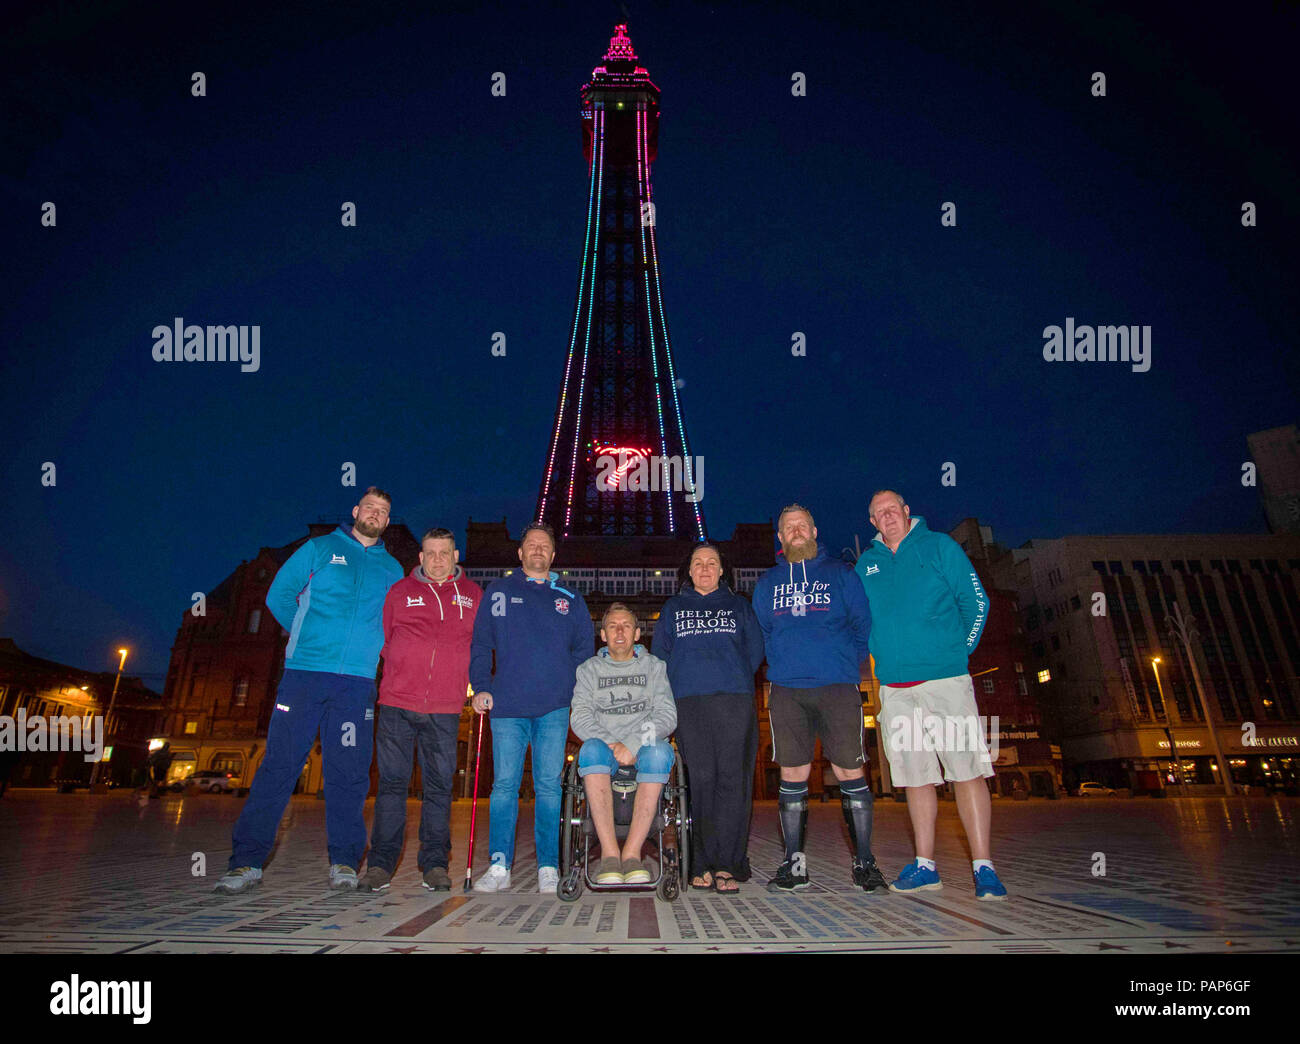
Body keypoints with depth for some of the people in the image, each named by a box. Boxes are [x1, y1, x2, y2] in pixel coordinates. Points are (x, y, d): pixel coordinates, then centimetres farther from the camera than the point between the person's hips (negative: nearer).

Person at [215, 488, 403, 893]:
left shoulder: (392, 570, 16)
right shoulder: (319, 549, 10)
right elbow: (278, 595, 9)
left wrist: (367, 649, 9)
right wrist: (309, 637, 8)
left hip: (358, 681, 2)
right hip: (303, 674, -1)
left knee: (348, 771, 1)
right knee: (279, 764, -2)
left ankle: (343, 861, 9)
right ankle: (247, 861, 6)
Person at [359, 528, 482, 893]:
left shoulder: (473, 596, 11)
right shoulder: (399, 592, 9)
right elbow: (382, 640, 12)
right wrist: (408, 667, 3)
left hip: (445, 710, 1)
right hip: (397, 702, 0)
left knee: (440, 786, 4)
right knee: (392, 782, 1)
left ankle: (435, 863, 13)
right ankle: (381, 863, 9)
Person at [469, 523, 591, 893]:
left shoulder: (569, 599, 15)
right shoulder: (498, 592, 12)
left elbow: (584, 650, 15)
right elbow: (480, 644, 9)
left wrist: (579, 693, 2)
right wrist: (481, 688, -3)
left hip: (554, 708, 1)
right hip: (507, 707, 0)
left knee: (549, 786, 1)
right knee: (504, 784, -1)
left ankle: (548, 868, 7)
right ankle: (499, 866, 6)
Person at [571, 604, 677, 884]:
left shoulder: (654, 666, 13)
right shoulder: (589, 669, 15)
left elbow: (667, 715, 0)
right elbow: (580, 717, 1)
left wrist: (633, 744, -17)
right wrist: (612, 744, -17)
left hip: (644, 748, 0)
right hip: (605, 748, 1)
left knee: (659, 751, -35)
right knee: (592, 749, -34)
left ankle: (632, 851, -34)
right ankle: (609, 853, -36)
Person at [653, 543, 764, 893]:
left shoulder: (739, 605, 19)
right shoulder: (673, 608, 20)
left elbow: (754, 650, 14)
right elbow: (660, 654, 17)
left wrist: (735, 678, 5)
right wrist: (684, 680, 7)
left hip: (734, 701, 0)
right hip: (688, 703, 0)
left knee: (733, 779, -8)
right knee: (700, 779, -5)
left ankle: (725, 865, -6)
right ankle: (705, 864, 1)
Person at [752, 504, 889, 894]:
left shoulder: (840, 573, 10)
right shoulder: (767, 582, 17)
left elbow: (863, 624, 8)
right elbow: (760, 634, 18)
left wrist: (847, 663, -1)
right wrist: (781, 665, 6)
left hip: (837, 686, -2)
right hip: (786, 690, 2)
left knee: (850, 772, -3)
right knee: (792, 775, 2)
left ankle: (864, 862, 8)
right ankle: (794, 863, 10)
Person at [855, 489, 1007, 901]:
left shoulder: (940, 547, 3)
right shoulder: (866, 563, 12)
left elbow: (976, 603, 2)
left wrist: (959, 650, -1)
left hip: (945, 680, -4)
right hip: (895, 687, 4)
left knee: (966, 770, -5)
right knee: (915, 775, 8)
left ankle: (983, 868, 2)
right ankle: (925, 866, 16)